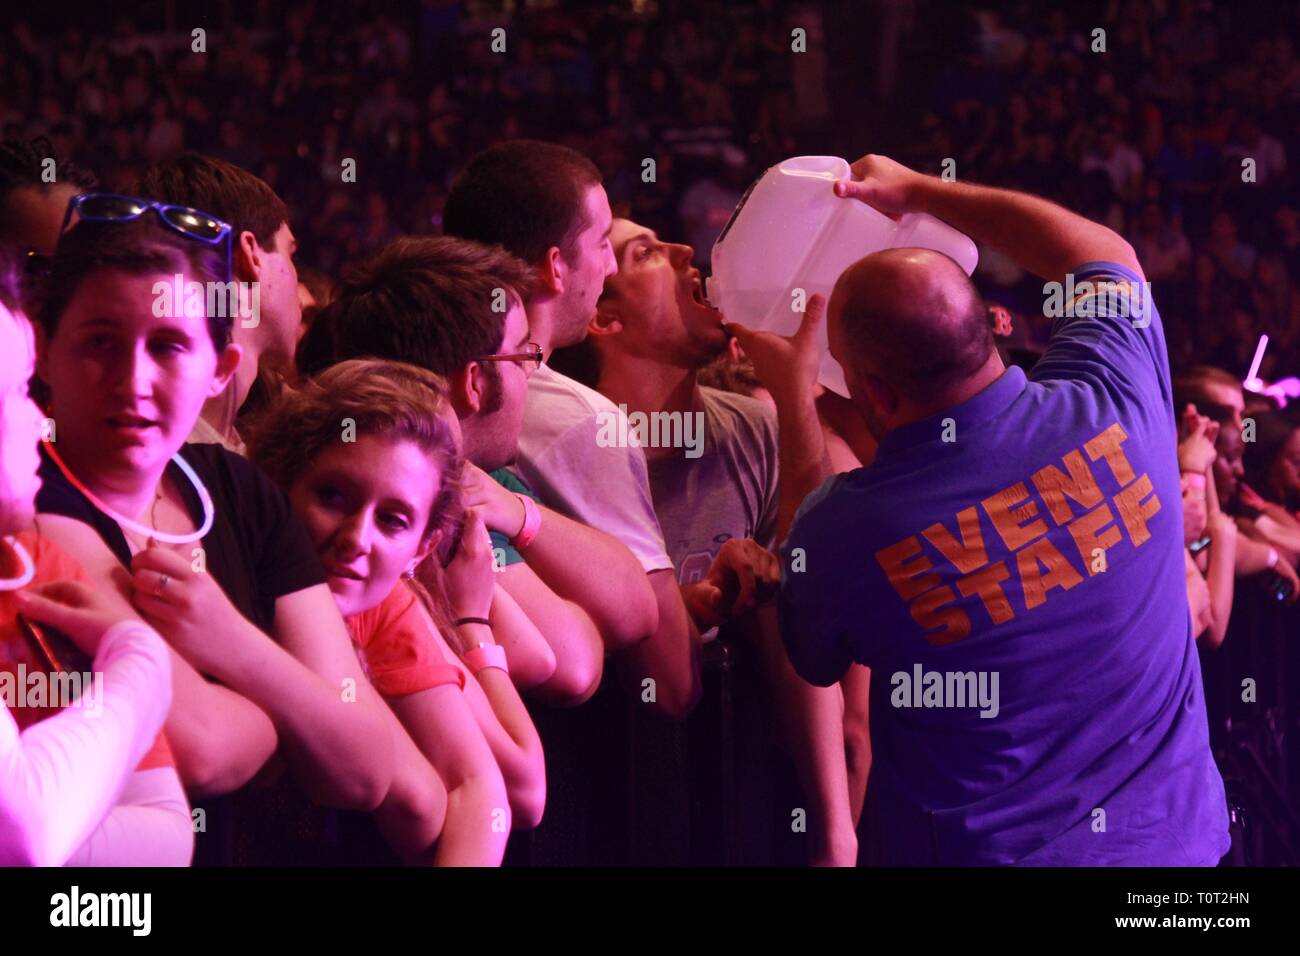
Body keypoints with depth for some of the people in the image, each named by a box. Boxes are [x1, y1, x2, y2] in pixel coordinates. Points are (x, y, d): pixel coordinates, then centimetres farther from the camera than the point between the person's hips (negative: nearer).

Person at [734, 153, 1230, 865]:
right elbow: (1102, 256, 8)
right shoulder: (1115, 405, -16)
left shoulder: (843, 529, -24)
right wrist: (919, 192, 16)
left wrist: (794, 396, 7)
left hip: (991, 849, -3)